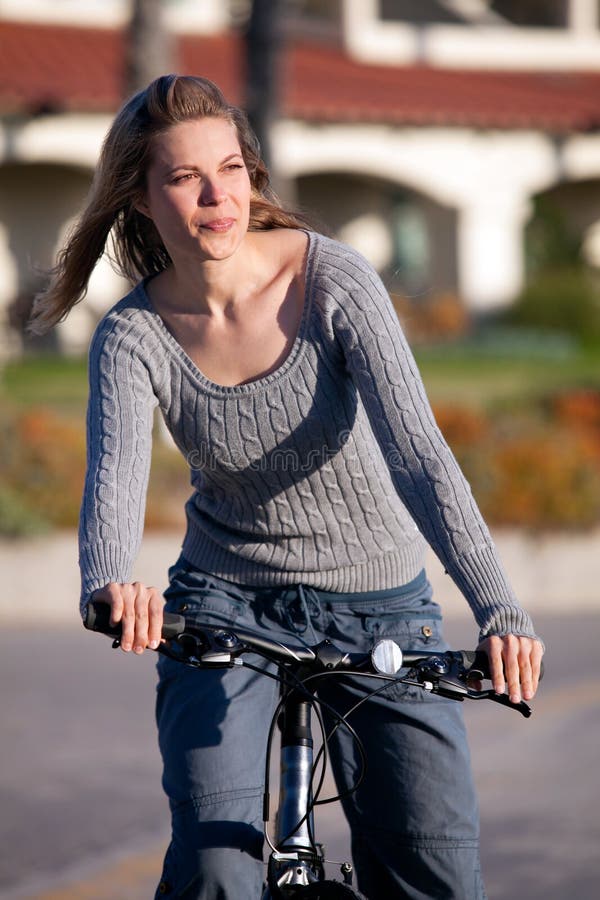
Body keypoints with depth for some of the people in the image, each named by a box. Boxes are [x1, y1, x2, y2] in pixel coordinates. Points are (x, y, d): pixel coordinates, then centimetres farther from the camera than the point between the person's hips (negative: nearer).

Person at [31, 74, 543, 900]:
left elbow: (417, 452, -26)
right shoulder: (134, 337, -12)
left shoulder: (335, 281, -17)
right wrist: (109, 585, -53)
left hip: (380, 608, 0)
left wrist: (500, 612, -40)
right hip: (226, 604, 1)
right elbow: (115, 478, -28)